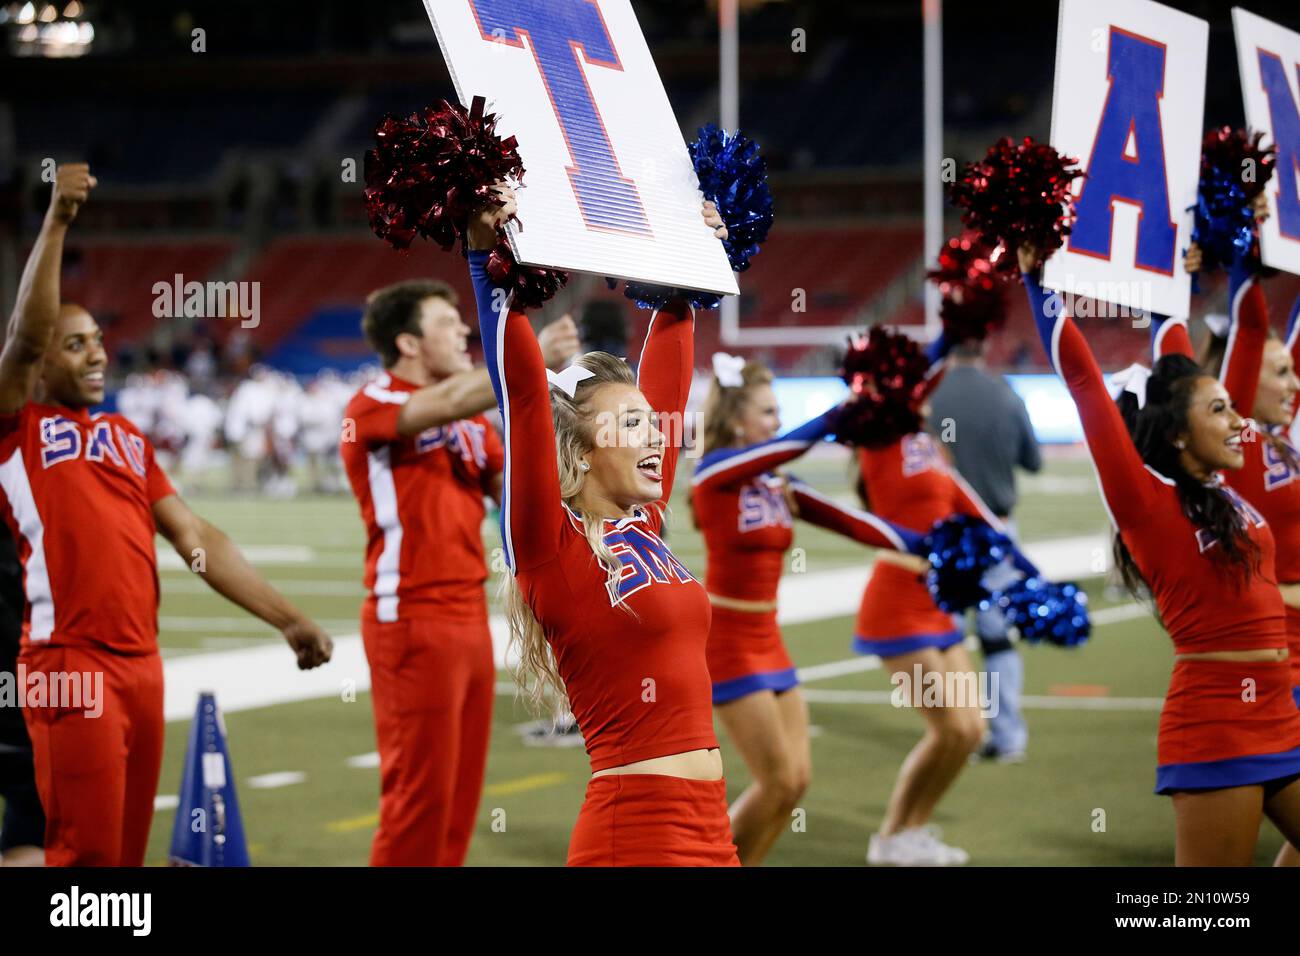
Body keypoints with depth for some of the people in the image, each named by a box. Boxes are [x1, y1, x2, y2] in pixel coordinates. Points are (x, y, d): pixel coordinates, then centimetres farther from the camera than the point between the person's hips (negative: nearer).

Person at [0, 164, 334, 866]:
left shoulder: (129, 438, 19)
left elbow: (197, 538, 17)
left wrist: (286, 619, 10)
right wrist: (57, 220, -26)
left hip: (143, 663, 7)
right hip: (70, 667, -7)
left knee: (128, 843, 9)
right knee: (86, 850, -8)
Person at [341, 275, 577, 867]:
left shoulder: (472, 422, 16)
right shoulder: (372, 407, -8)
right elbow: (447, 405, -27)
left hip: (469, 621, 8)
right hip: (413, 624, -8)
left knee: (460, 792, 8)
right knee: (419, 794, -7)